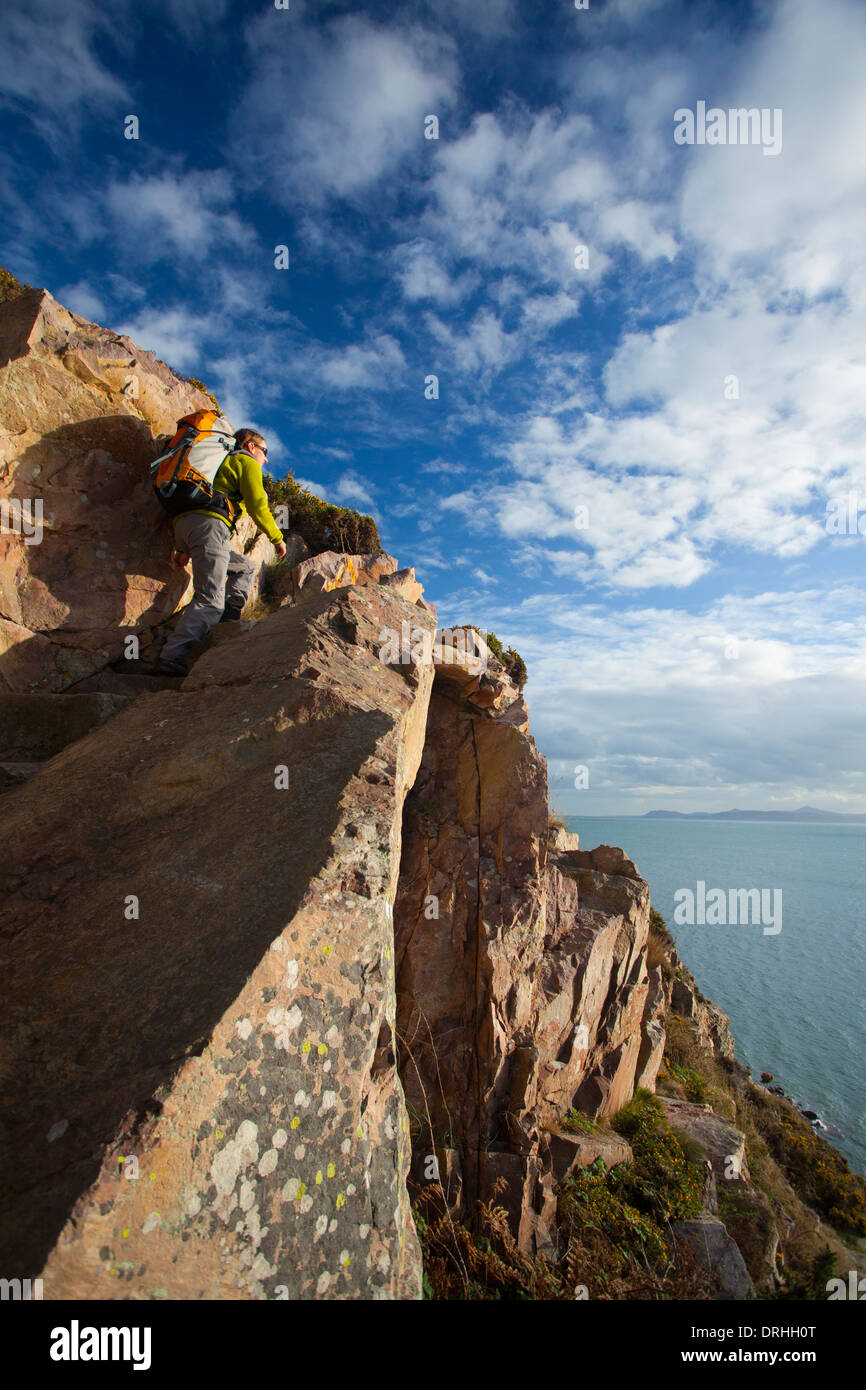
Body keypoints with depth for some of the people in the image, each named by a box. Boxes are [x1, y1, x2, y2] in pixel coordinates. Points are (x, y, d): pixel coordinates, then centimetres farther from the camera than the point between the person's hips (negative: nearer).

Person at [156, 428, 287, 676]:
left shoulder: (225, 462, 37)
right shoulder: (247, 462, 13)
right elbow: (257, 506, -1)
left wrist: (184, 548, 27)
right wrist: (277, 538, 11)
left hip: (183, 525, 9)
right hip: (209, 525, -9)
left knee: (245, 568, 25)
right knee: (210, 600, -17)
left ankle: (229, 616, 4)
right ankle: (171, 659, -28)